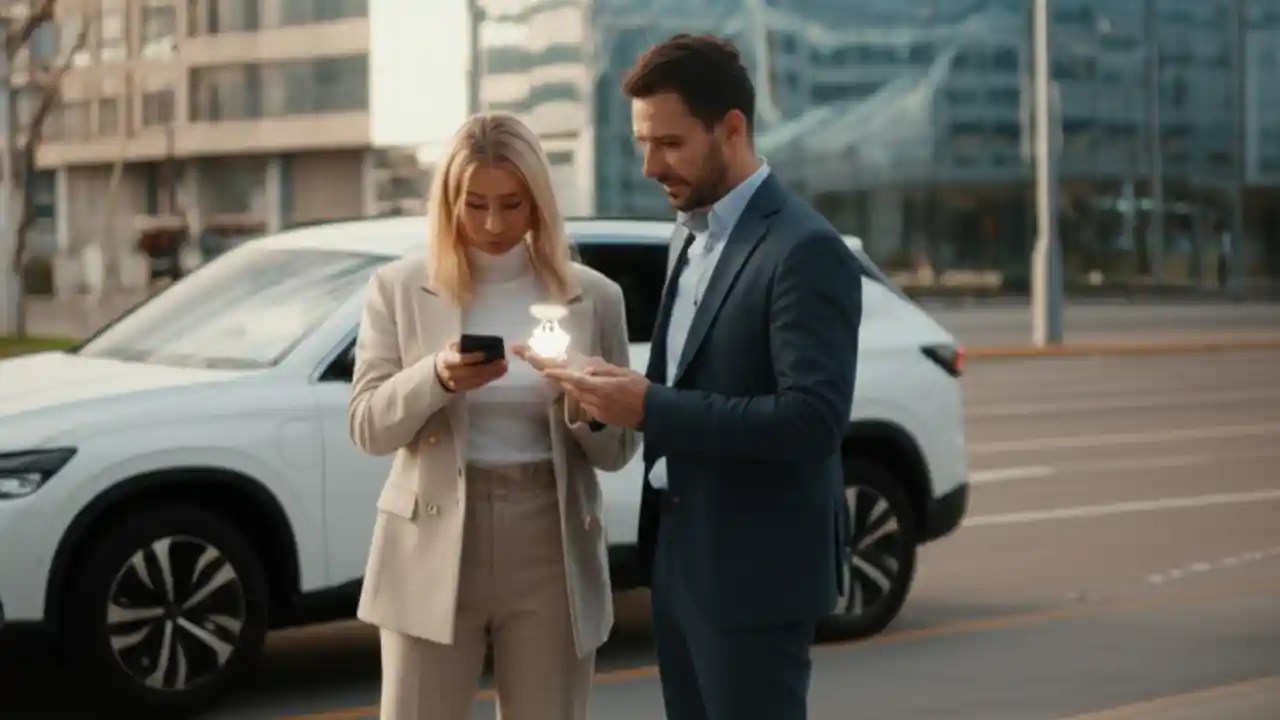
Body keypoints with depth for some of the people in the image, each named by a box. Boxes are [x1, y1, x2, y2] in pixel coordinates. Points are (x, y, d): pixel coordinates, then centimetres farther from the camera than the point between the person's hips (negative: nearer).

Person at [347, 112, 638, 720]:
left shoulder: (592, 296, 5)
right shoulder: (399, 288, 3)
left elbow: (617, 449, 6)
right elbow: (367, 426, -3)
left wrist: (583, 402, -16)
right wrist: (437, 377, -21)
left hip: (551, 550, 1)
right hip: (432, 550, -1)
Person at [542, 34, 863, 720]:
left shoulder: (804, 250, -16)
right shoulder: (691, 235, 13)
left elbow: (814, 419, -24)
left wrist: (652, 409, -25)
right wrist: (623, 396, 5)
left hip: (754, 569, -9)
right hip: (680, 558, 9)